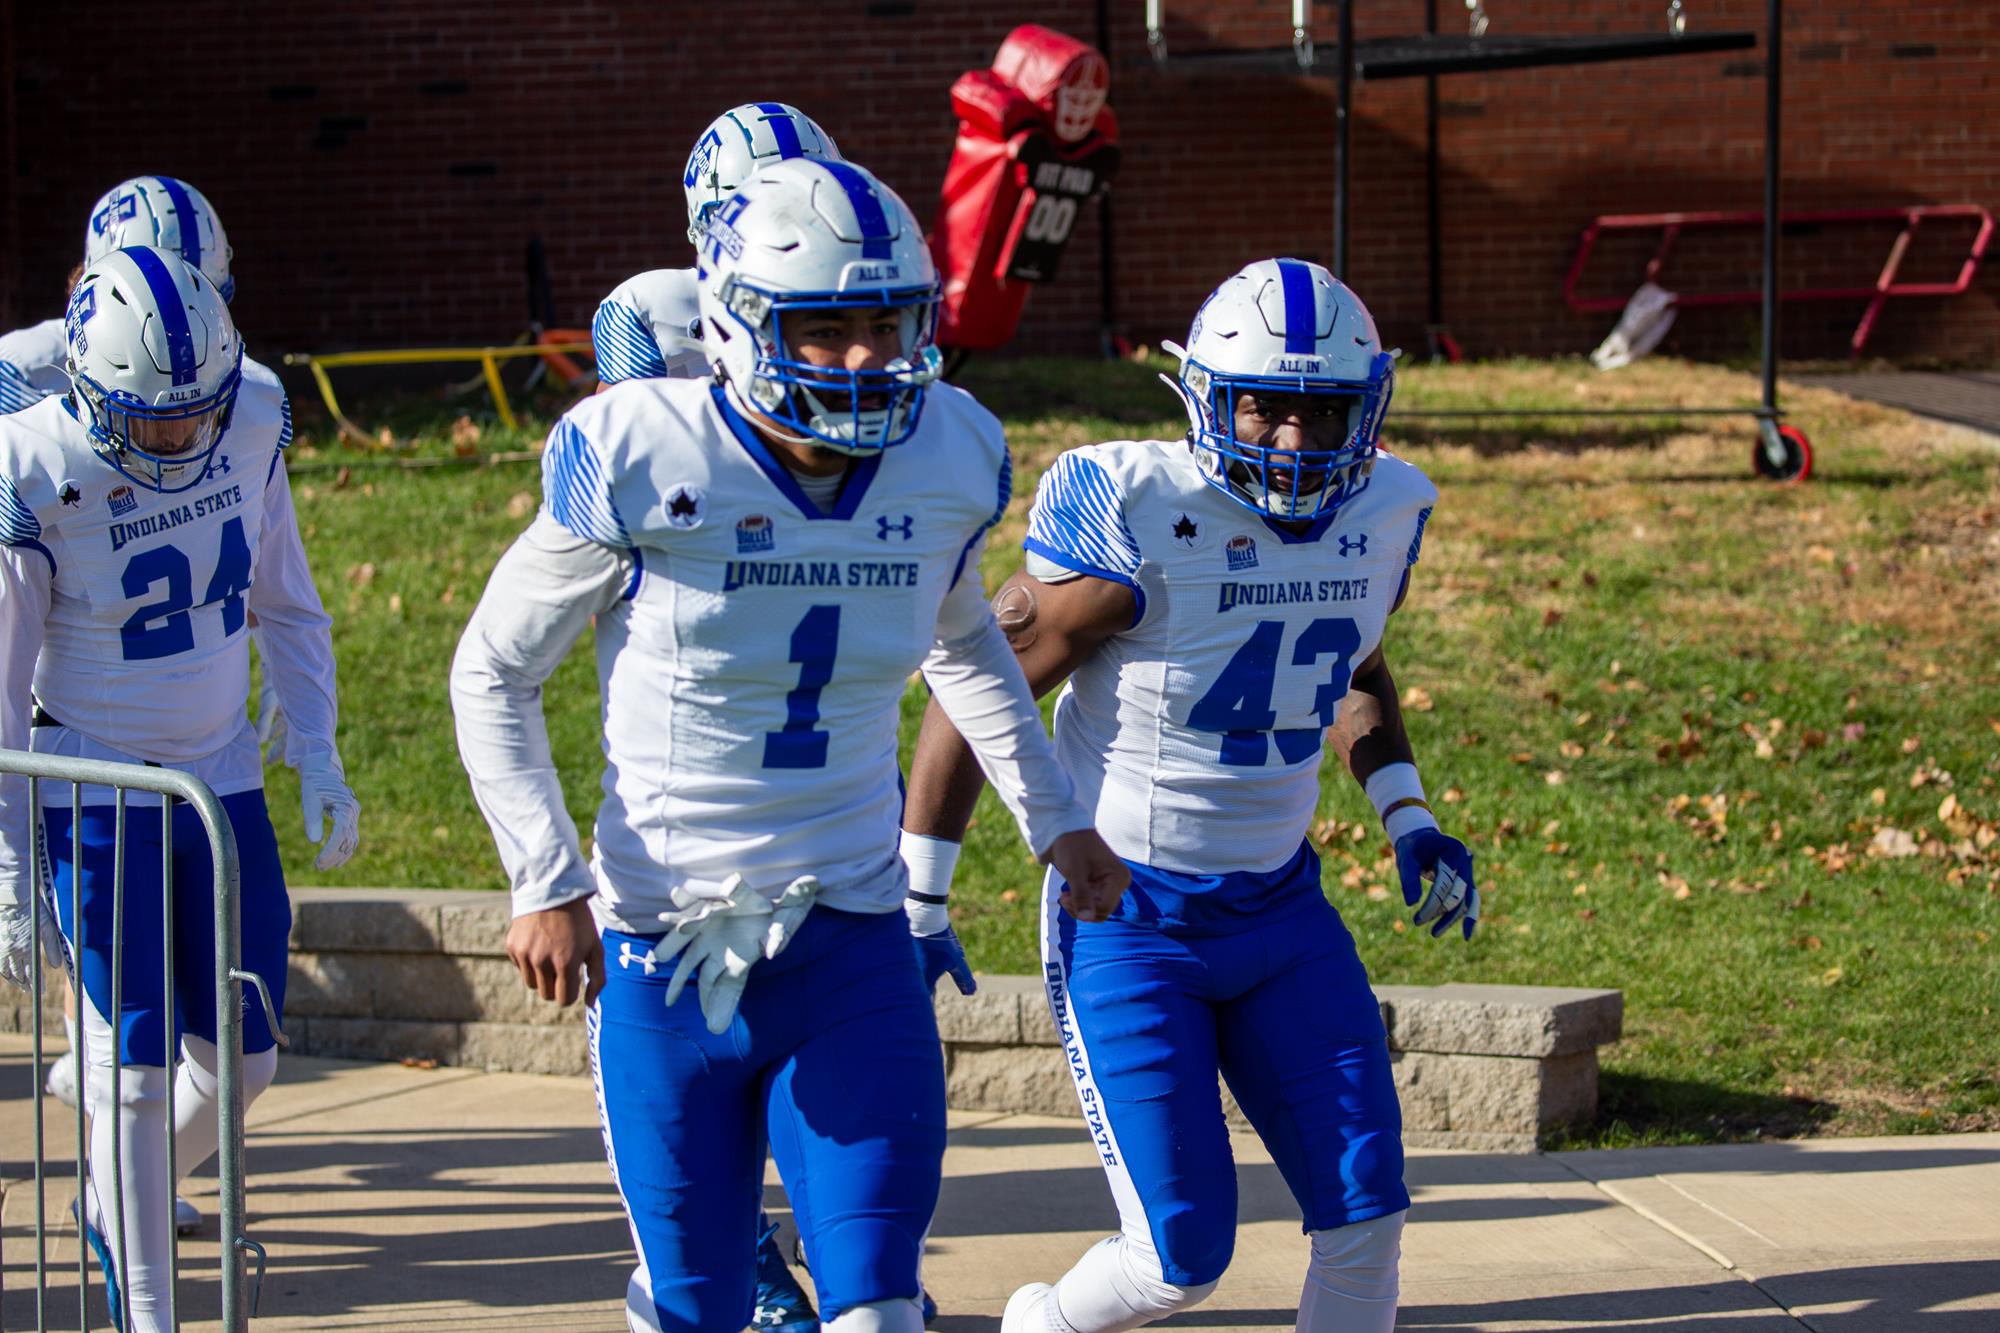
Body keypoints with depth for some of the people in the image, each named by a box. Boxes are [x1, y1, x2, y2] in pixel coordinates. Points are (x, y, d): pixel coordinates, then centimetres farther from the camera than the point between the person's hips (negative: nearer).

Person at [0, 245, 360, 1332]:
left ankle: (114, 1209, 37)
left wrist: (318, 760, 5)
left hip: (224, 785, 5)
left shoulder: (253, 426, -6)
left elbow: (286, 606, 10)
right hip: (98, 803, -5)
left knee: (241, 1061, 10)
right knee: (137, 1075, -7)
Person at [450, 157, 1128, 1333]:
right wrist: (547, 884, -9)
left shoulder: (951, 460, -3)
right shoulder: (639, 462, -14)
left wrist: (1054, 818, 19)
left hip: (852, 960, 2)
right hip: (666, 957, -2)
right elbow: (494, 675, -2)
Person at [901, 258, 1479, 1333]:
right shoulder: (1142, 520, -22)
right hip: (1126, 922, -5)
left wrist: (1408, 823, 8)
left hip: (1279, 910, 6)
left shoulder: (1379, 514, -2)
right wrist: (915, 903, -10)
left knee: (1365, 1218, -3)